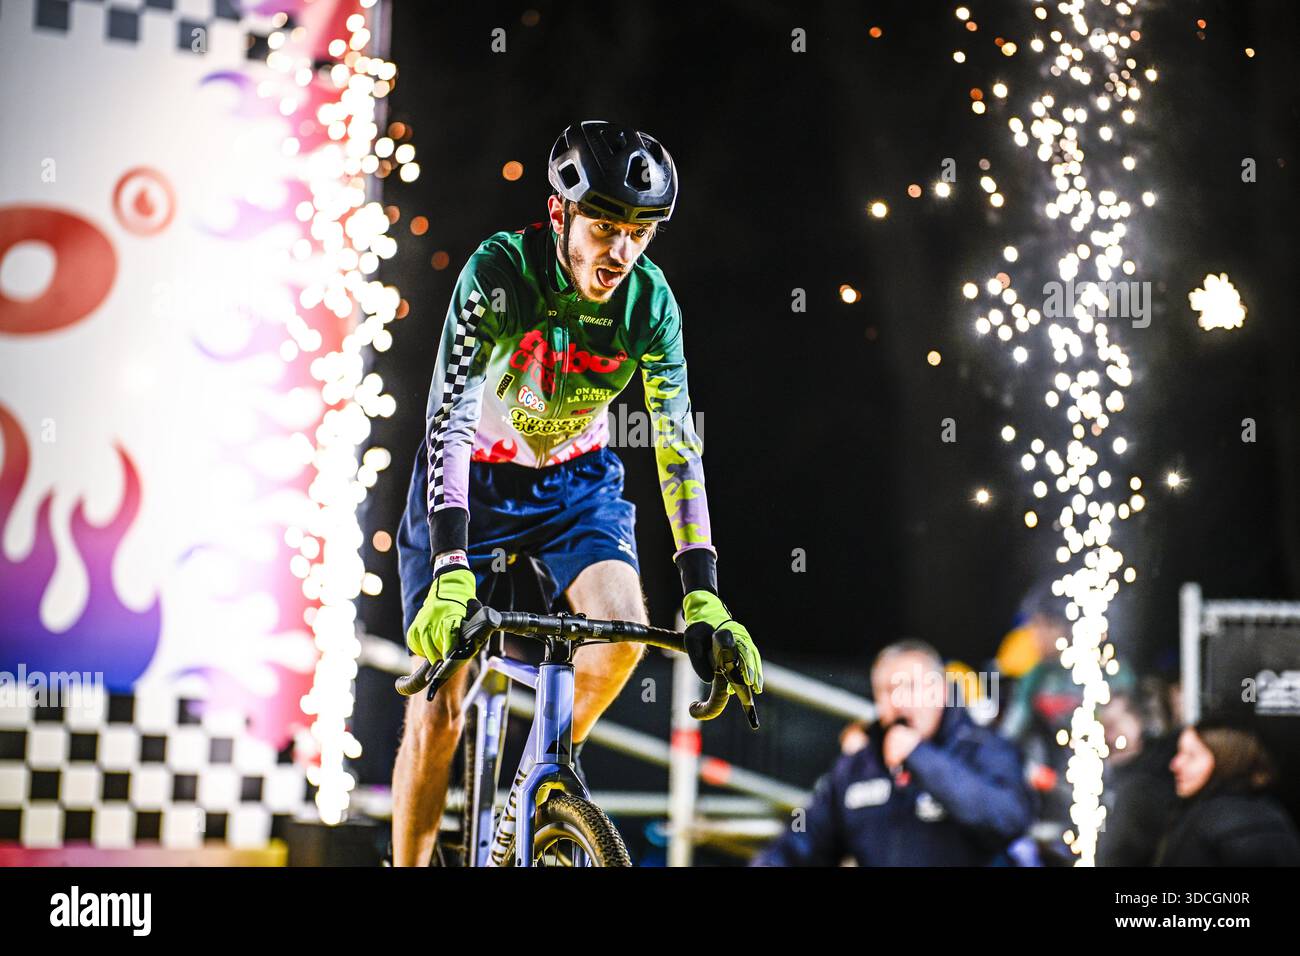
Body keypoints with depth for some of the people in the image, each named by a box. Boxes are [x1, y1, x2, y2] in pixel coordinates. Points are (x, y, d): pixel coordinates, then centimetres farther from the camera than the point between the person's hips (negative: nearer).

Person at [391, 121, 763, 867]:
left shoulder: (650, 301, -18)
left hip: (575, 477, 3)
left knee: (623, 628, -25)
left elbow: (679, 447, -19)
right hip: (475, 478, -2)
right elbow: (449, 420, -35)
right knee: (438, 717, -8)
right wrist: (451, 574, -45)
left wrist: (704, 598, -27)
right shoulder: (498, 271, -27)